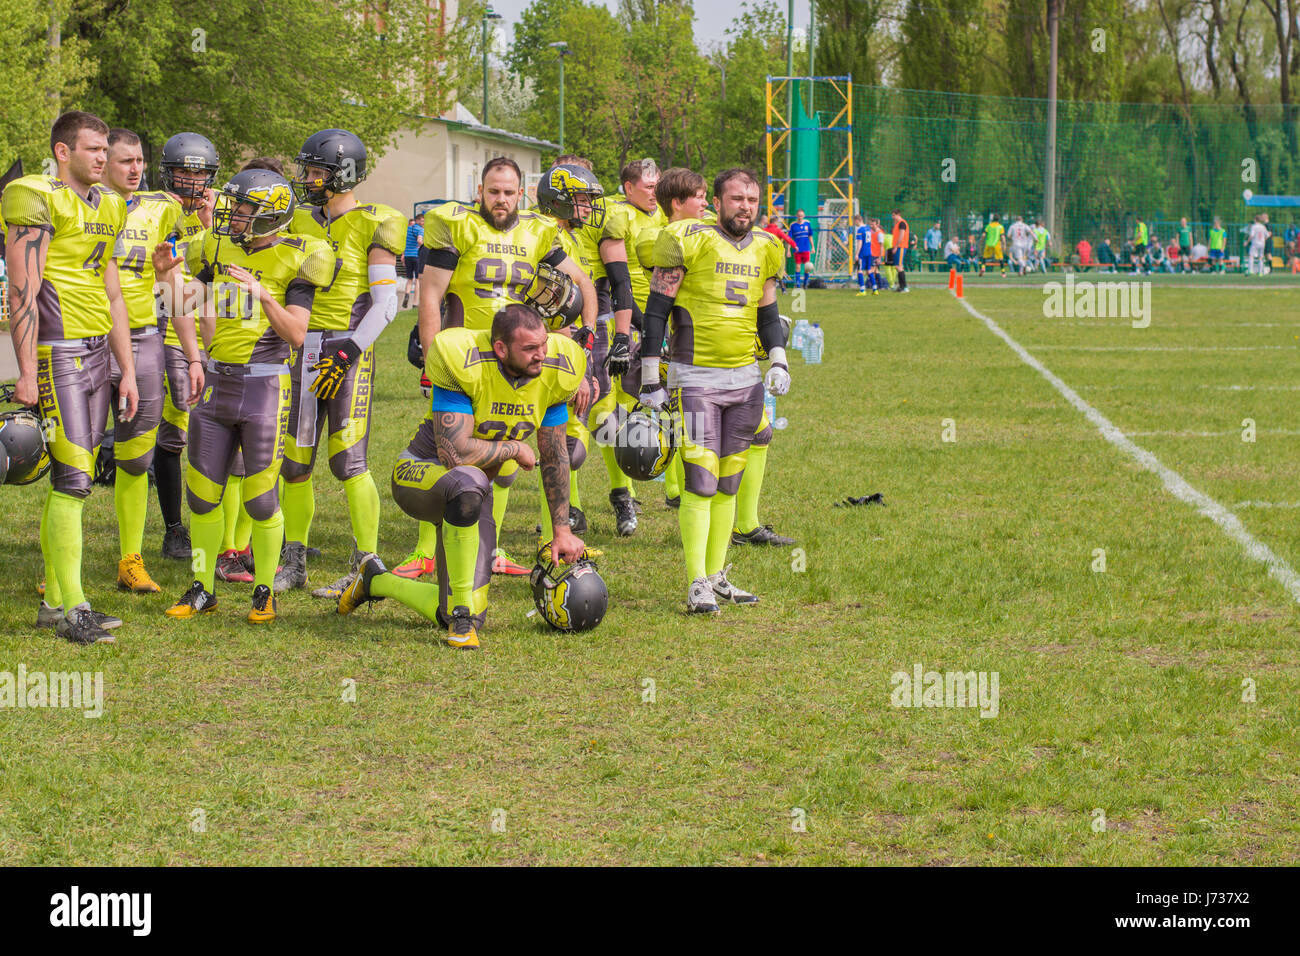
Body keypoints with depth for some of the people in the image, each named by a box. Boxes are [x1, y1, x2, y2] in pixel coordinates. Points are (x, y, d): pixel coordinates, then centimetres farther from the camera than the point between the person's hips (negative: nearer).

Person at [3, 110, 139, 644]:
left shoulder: (106, 206, 16)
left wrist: (128, 372, 18)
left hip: (97, 353, 8)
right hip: (57, 353, -8)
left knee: (71, 480, 9)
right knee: (73, 479, -11)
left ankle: (53, 602, 14)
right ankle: (71, 607, -8)